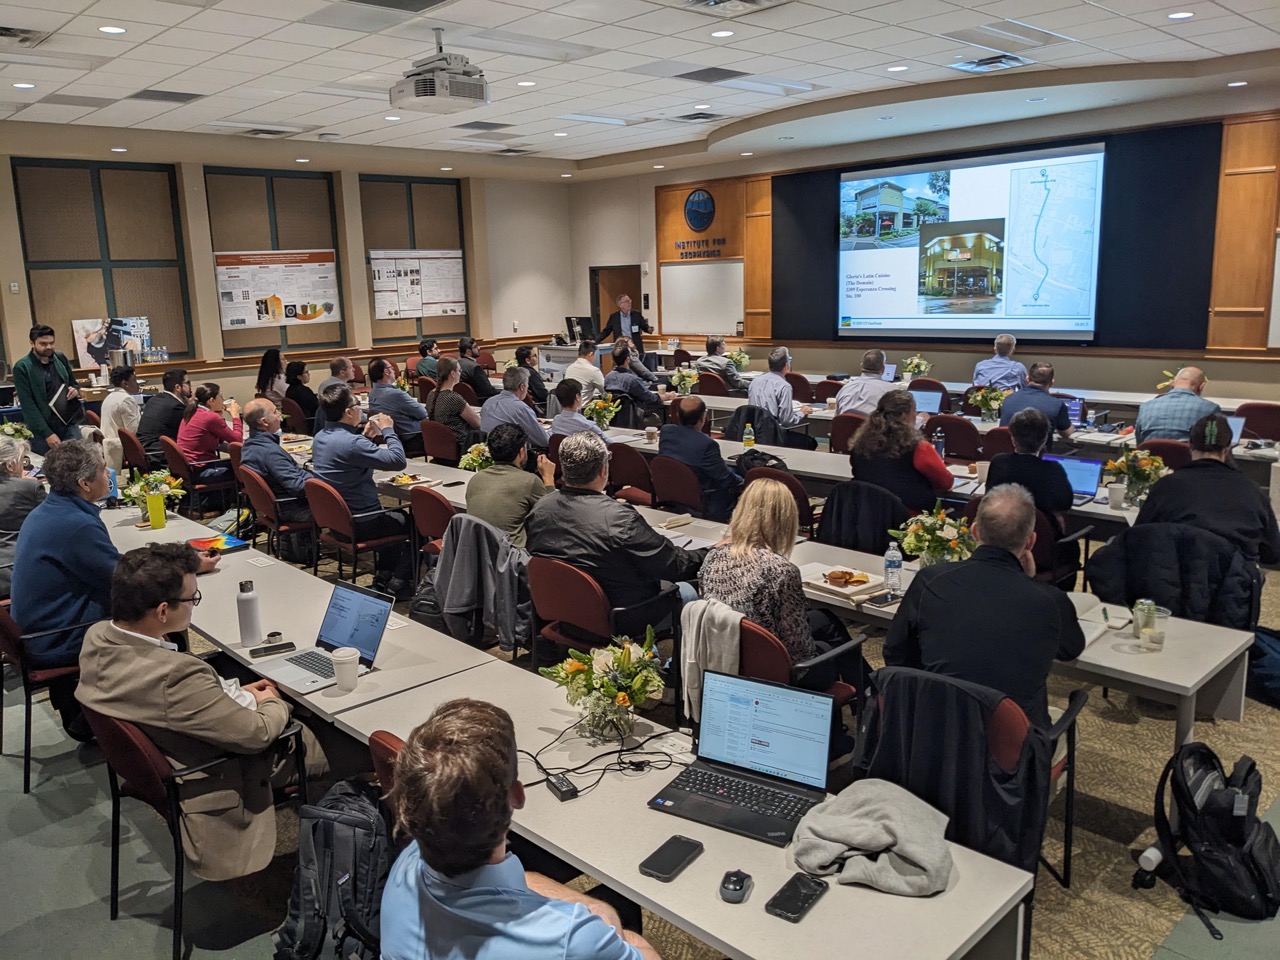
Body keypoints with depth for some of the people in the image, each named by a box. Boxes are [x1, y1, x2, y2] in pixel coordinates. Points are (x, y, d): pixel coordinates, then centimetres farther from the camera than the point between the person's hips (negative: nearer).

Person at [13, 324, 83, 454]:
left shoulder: (61, 359, 7)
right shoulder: (22, 367, -7)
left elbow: (74, 384, 21)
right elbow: (28, 405, -11)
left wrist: (75, 390, -5)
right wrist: (47, 433, -18)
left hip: (69, 425, 4)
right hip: (42, 430, -4)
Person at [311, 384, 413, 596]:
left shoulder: (320, 437, 1)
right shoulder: (352, 443, -29)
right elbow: (398, 460, -27)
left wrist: (366, 436, 7)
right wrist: (388, 430, -13)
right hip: (360, 524, -9)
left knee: (398, 517, 30)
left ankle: (382, 579, 33)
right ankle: (398, 584, 17)